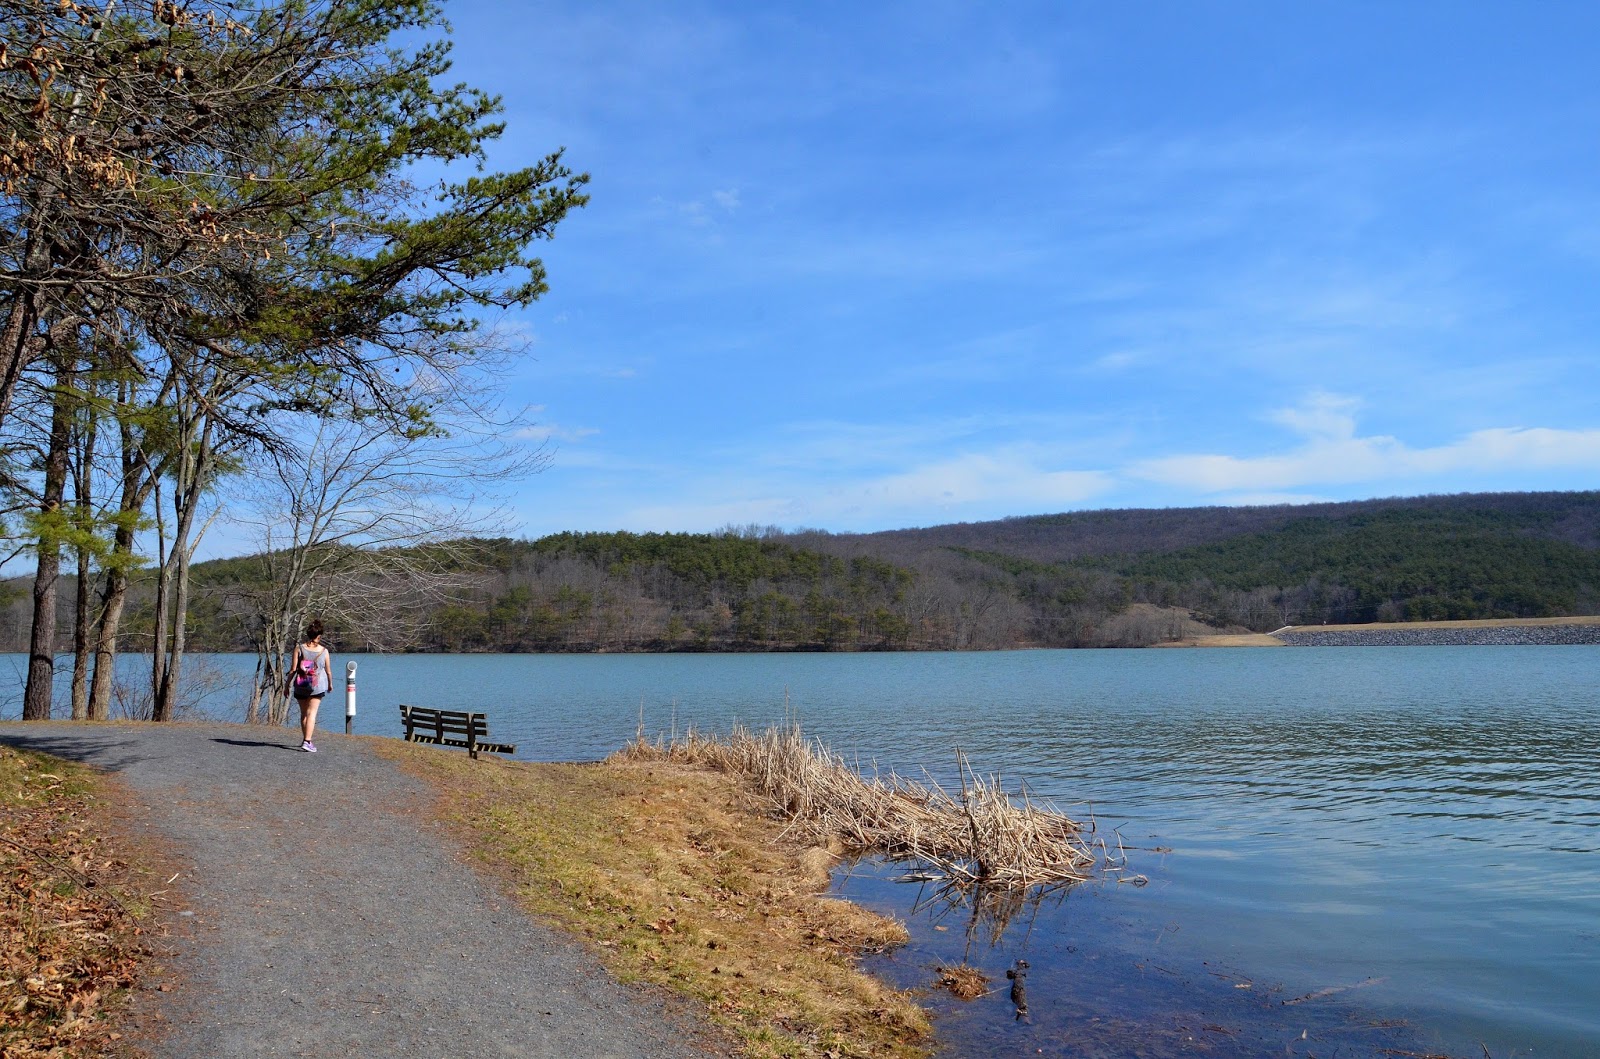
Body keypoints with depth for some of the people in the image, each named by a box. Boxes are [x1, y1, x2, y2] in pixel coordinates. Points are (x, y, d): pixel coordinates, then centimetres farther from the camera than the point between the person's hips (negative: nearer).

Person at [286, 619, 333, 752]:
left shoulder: (299, 648, -6)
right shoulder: (324, 651, -5)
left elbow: (293, 669, -6)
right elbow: (328, 671, 4)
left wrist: (288, 685, 4)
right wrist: (330, 684, 21)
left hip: (300, 686, 1)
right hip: (318, 685, -1)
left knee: (303, 713, 16)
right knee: (312, 713, -1)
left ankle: (305, 740, 27)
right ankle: (307, 741, -13)